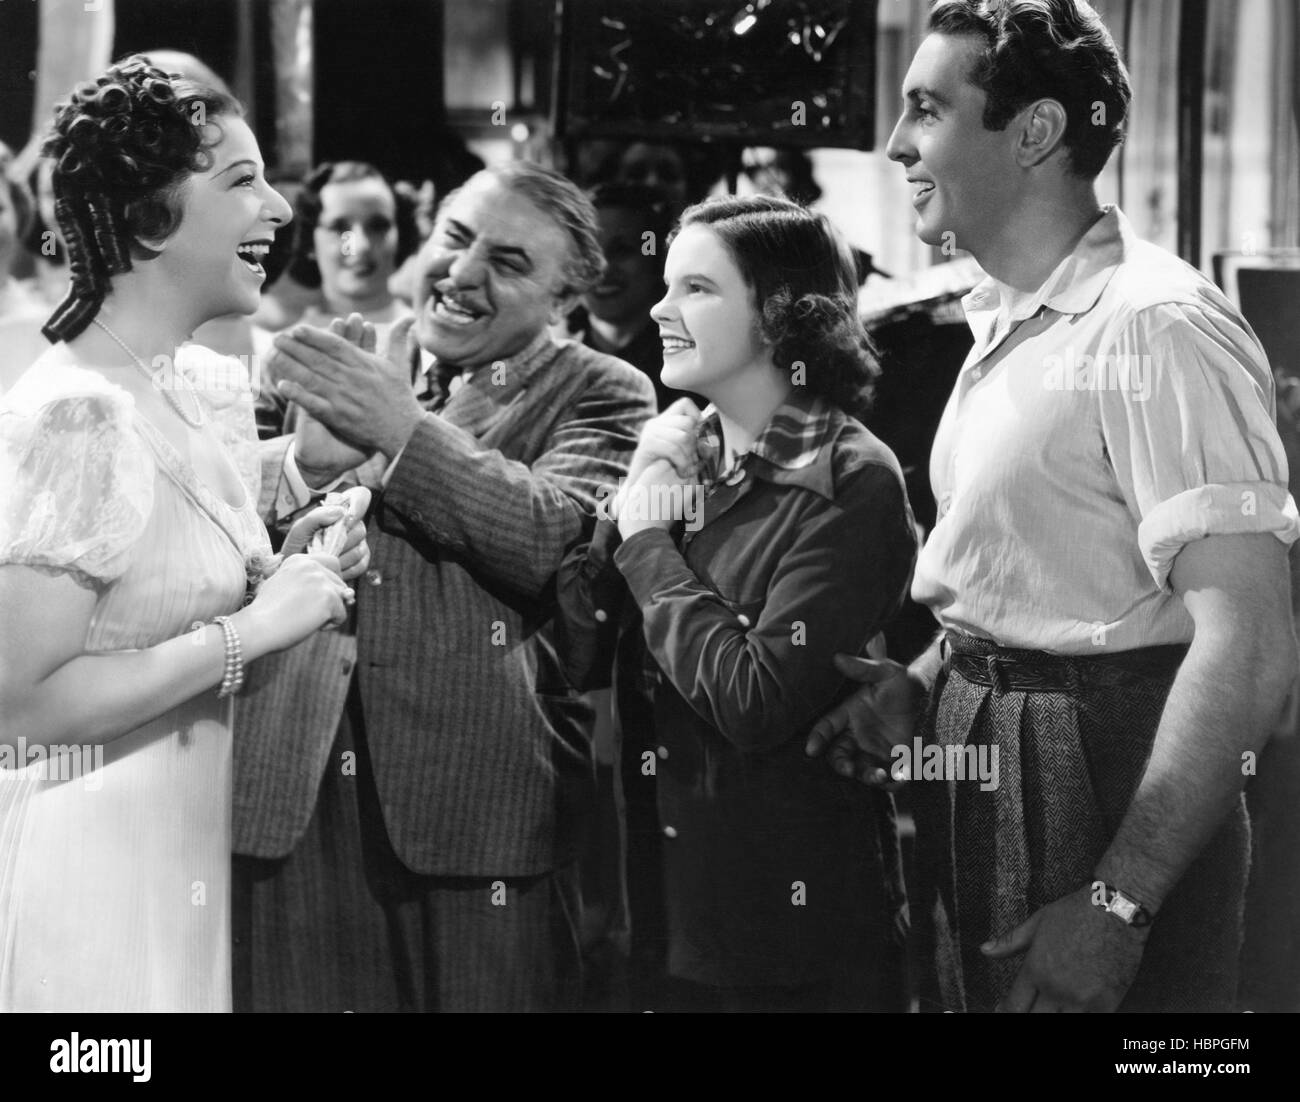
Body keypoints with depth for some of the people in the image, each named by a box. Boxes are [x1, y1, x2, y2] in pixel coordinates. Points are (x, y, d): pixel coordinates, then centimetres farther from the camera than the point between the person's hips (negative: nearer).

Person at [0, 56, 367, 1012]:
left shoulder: (184, 402, 7)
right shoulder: (78, 417, -19)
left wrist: (282, 582, -1)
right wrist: (253, 627, -21)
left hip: (180, 850, 8)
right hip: (88, 863, -8)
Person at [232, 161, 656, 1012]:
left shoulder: (600, 396, 2)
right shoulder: (348, 365, 12)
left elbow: (545, 538, -17)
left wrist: (399, 428, -21)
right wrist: (311, 460, -13)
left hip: (476, 813, -3)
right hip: (292, 800, 3)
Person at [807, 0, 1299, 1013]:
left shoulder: (1155, 327, -18)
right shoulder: (1009, 328, 12)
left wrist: (1119, 907, -26)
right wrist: (925, 684, 2)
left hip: (1103, 774, -9)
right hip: (984, 775, 9)